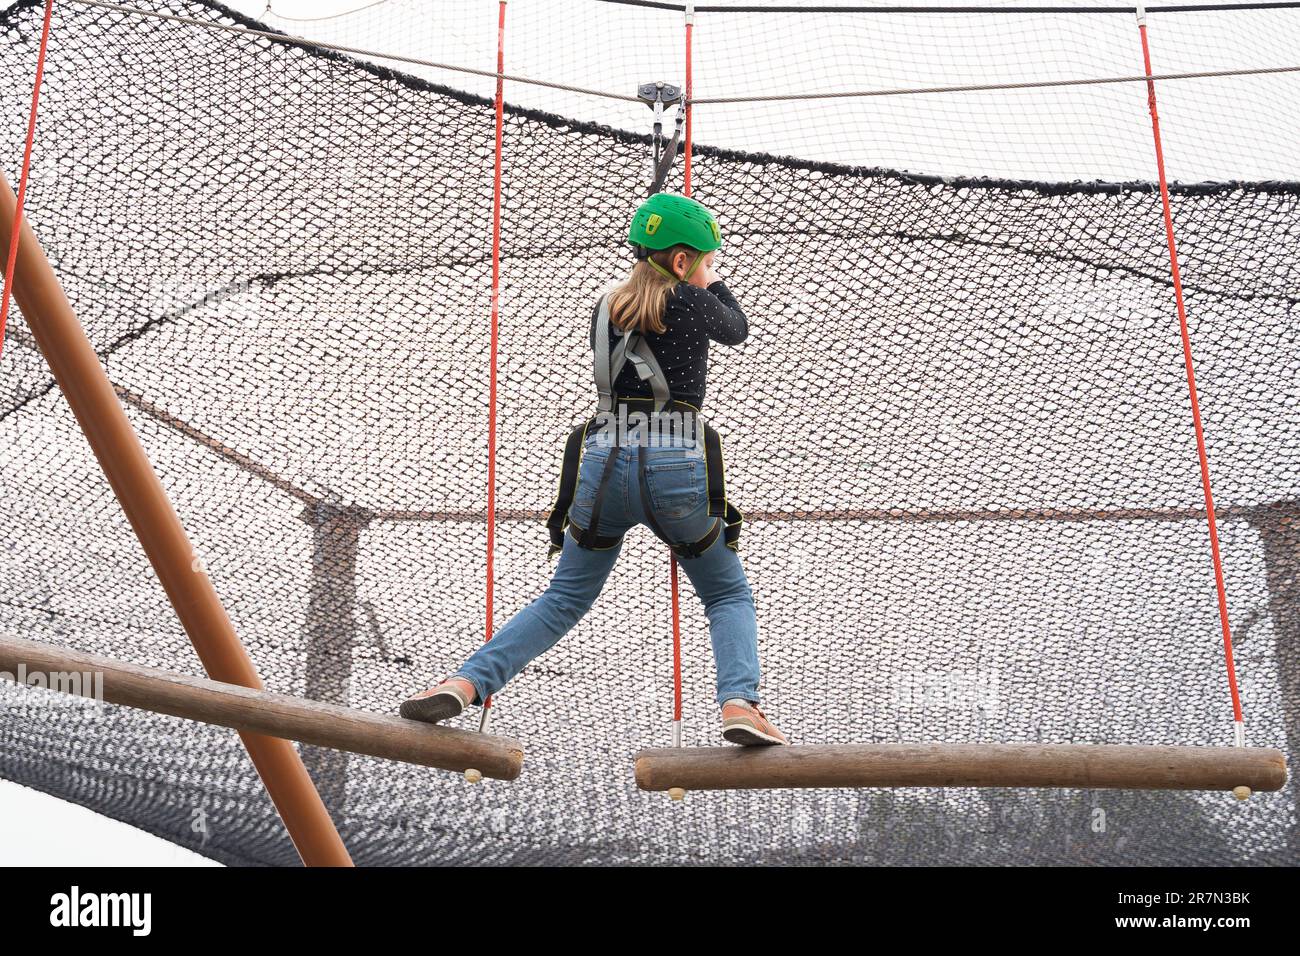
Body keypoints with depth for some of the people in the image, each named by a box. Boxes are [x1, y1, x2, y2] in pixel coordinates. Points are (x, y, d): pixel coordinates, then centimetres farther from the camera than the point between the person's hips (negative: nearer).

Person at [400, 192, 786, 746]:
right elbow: (737, 331, 23)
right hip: (676, 471, -3)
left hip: (603, 466, 3)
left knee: (564, 599, 18)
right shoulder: (691, 302, 2)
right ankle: (739, 703, -8)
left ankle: (465, 684, 0)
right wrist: (712, 283, 41)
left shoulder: (605, 308, 14)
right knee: (729, 596, 16)